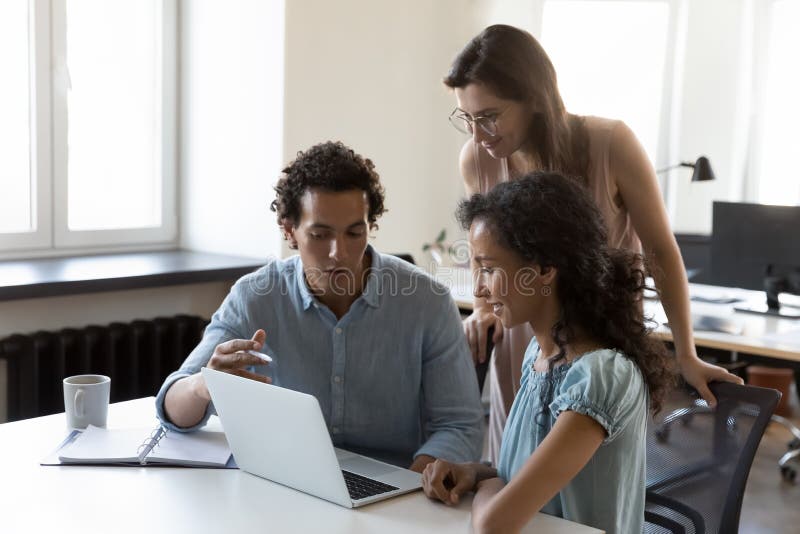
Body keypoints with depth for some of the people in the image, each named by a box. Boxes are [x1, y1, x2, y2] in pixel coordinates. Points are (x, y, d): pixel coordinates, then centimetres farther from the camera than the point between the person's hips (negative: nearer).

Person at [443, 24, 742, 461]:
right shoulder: (476, 160, -12)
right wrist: (483, 309, -9)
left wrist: (686, 357, -5)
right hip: (522, 350, 3)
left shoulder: (611, 145, -21)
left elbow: (661, 250, -9)